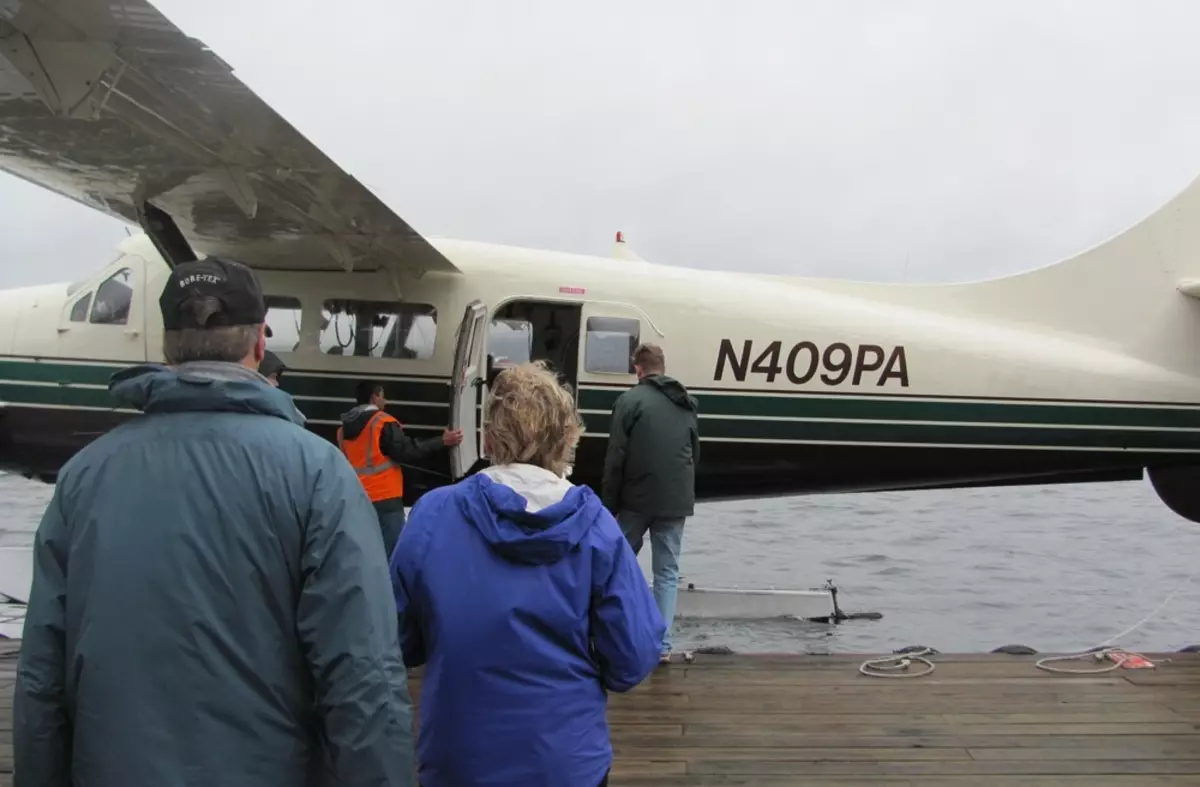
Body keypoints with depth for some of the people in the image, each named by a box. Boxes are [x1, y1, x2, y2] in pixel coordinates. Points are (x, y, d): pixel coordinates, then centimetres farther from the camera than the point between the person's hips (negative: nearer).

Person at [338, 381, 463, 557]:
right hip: (385, 499, -7)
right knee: (392, 554, -3)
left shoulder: (344, 428, 12)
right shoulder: (383, 423, -10)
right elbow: (406, 451, -15)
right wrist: (442, 441, -11)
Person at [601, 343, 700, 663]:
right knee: (667, 571, 9)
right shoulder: (688, 404, 11)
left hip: (638, 498, -4)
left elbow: (615, 458, -10)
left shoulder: (629, 400, -8)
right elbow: (695, 454, 19)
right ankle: (662, 644, 7)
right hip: (676, 501, 4)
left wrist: (609, 503, -3)